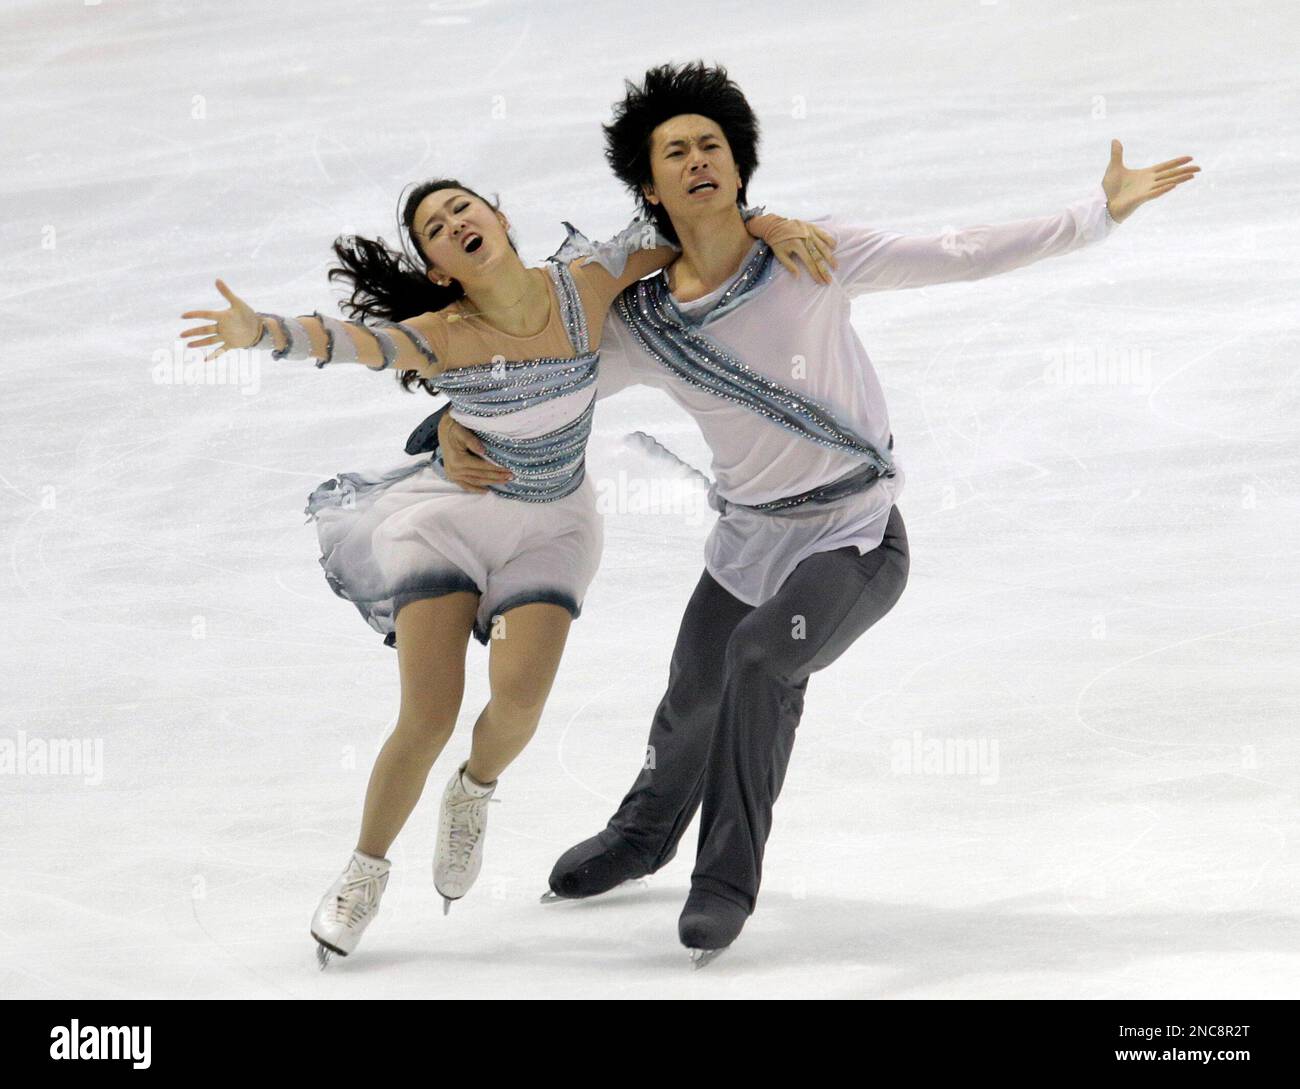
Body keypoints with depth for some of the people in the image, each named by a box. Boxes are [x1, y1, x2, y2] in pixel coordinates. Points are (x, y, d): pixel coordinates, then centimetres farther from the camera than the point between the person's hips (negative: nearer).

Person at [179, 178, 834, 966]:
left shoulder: (586, 288, -16)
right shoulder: (444, 336, -23)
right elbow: (350, 341, -42)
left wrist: (762, 224, -15)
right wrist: (260, 332, -60)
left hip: (554, 527, 2)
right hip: (452, 517, -2)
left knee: (520, 695, -20)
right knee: (428, 719, -10)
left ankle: (474, 792, 16)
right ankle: (366, 872, 15)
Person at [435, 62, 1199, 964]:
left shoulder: (812, 258, -15)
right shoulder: (642, 325, -8)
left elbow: (963, 256, -14)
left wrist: (1102, 212, -16)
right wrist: (457, 430, -14)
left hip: (857, 542, -4)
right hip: (747, 543, 4)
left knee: (762, 657, -28)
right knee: (690, 709, 13)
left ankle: (728, 881, -12)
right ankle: (644, 836, 49)